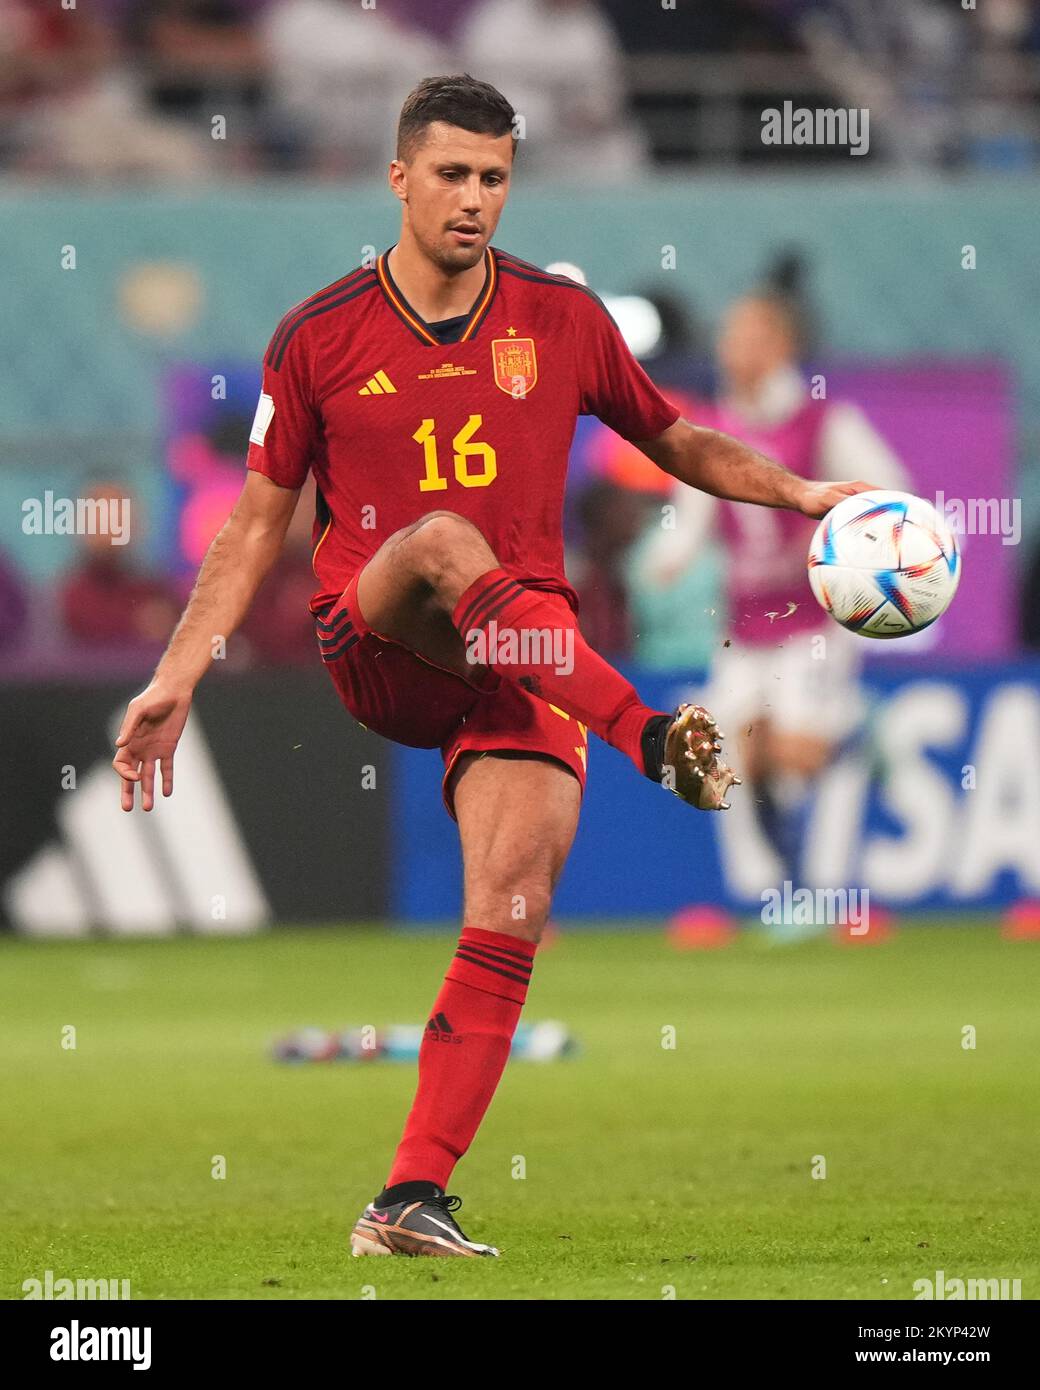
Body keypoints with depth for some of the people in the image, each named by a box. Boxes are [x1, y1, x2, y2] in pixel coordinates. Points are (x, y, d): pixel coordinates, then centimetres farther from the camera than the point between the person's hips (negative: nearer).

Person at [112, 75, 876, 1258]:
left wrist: (802, 495, 5)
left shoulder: (563, 319, 7)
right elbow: (257, 520, 7)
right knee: (444, 542, -36)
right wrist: (176, 680, 0)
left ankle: (412, 1197, -17)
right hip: (375, 655, -2)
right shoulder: (321, 338, 3)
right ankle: (656, 742, -38)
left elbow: (675, 440, 21)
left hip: (521, 657, 2)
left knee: (513, 900, -18)